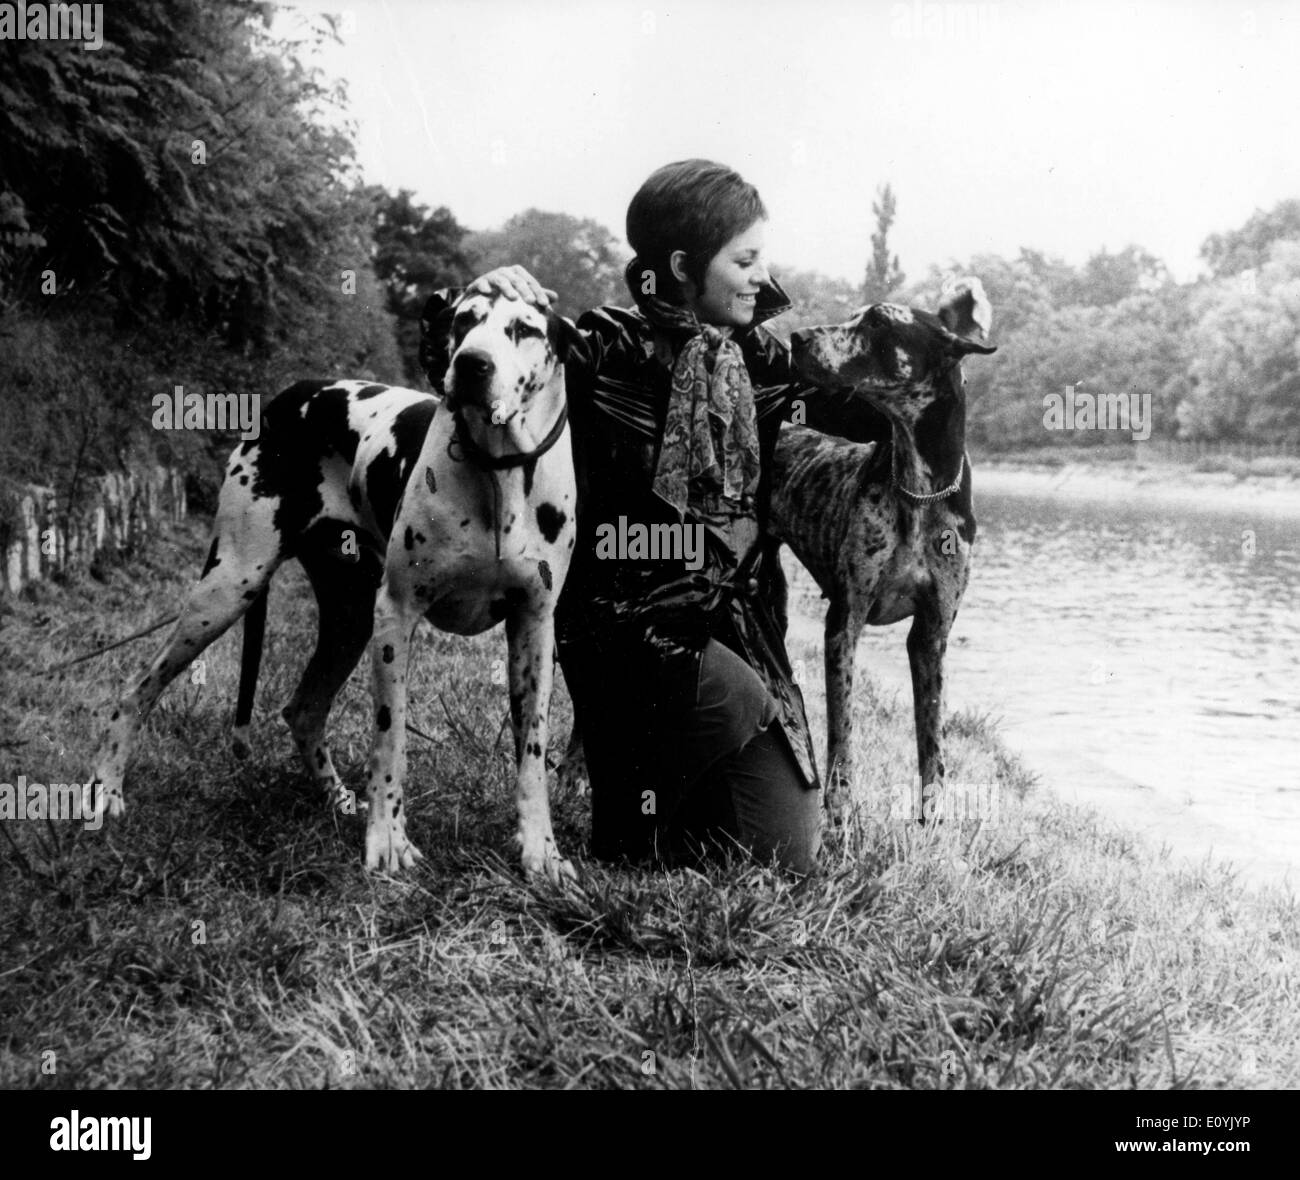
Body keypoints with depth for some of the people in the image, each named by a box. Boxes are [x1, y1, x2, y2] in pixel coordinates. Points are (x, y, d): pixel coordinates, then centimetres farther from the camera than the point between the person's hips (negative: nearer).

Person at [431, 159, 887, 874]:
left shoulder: (757, 358, 6)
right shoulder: (605, 351, -9)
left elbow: (880, 414, 10)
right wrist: (486, 299, -28)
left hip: (737, 626, 5)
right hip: (623, 622, -5)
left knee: (786, 857, -1)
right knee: (734, 704, -35)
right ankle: (629, 828, -4)